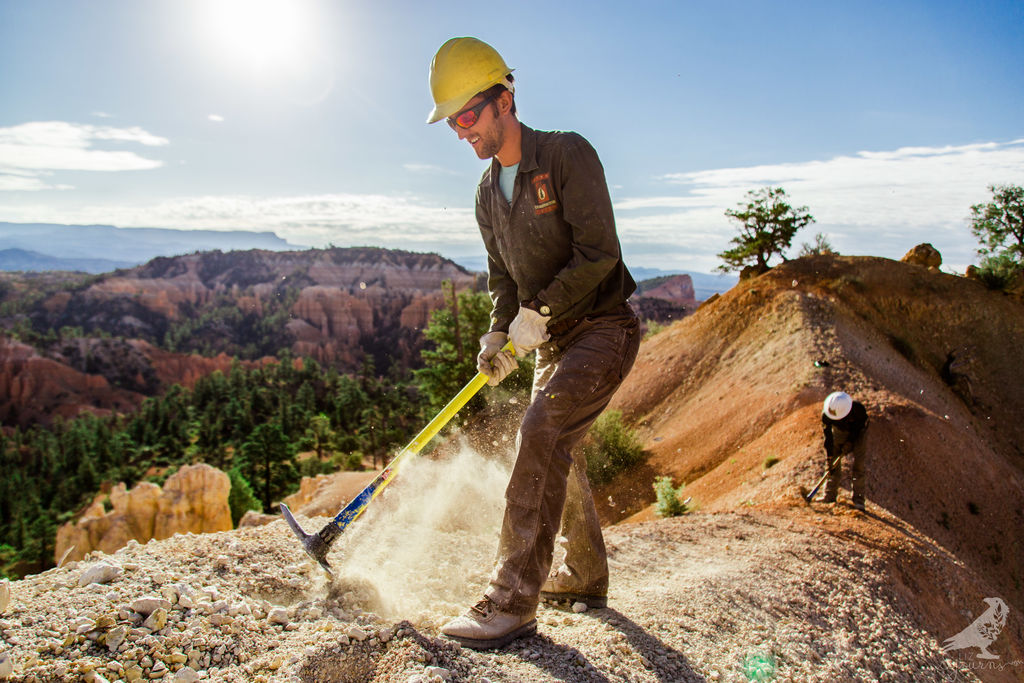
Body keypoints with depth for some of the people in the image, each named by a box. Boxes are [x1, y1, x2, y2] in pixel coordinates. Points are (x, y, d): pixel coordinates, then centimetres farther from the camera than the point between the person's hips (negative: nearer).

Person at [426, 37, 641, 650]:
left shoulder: (568, 155, -14)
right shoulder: (489, 191, 9)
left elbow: (598, 253, -21)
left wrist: (539, 312, -19)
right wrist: (500, 331, -3)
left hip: (605, 326, -8)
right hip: (555, 340, 8)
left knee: (543, 429, -24)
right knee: (555, 452, 12)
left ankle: (513, 600, -19)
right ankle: (586, 576, 31)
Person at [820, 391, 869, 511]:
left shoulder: (859, 409, -36)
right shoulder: (826, 413, -30)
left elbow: (860, 427, -17)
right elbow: (828, 437, -23)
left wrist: (850, 442, -22)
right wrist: (829, 457, -23)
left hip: (858, 433, -2)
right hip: (839, 431, 2)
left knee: (859, 464, -11)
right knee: (833, 461, -5)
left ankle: (858, 498, -6)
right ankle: (830, 495, 3)